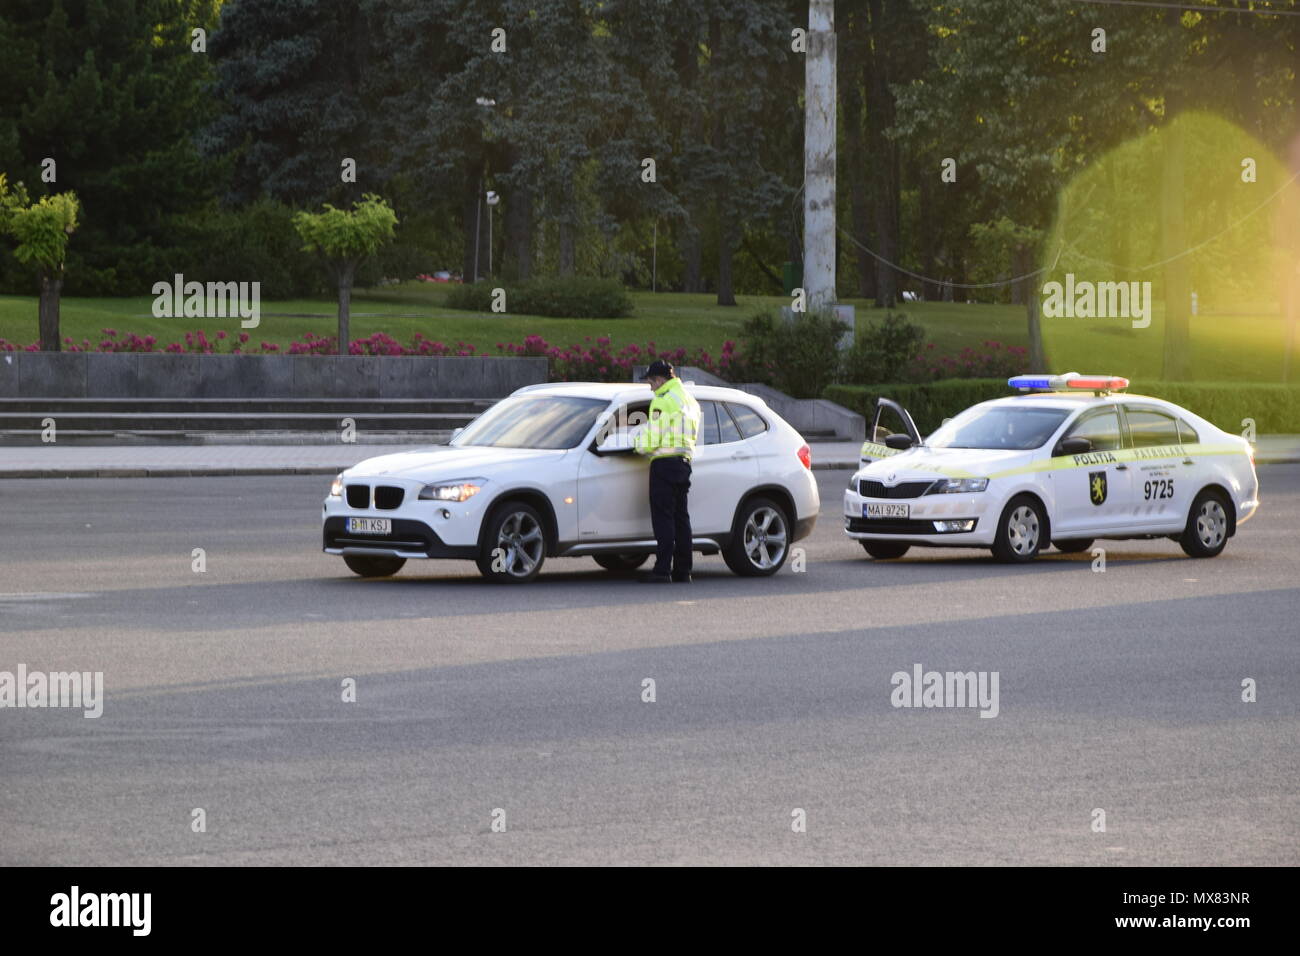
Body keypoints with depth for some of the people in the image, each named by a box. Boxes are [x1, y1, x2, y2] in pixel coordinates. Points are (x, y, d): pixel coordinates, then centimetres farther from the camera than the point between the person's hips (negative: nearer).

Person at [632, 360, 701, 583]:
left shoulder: (663, 400, -11)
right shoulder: (689, 400, 18)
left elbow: (653, 437, -15)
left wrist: (639, 445, 6)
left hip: (664, 462, -9)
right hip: (684, 462, 9)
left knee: (663, 517, -8)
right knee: (680, 516, 11)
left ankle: (663, 570, -12)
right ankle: (683, 571, 12)